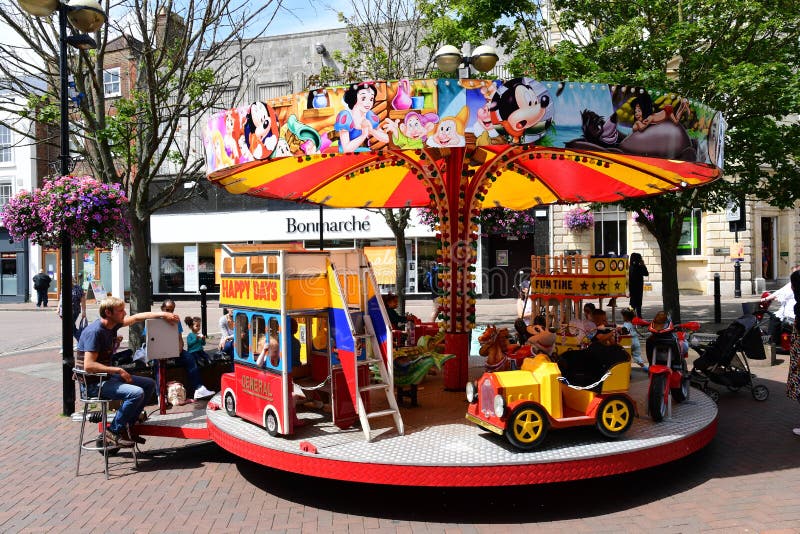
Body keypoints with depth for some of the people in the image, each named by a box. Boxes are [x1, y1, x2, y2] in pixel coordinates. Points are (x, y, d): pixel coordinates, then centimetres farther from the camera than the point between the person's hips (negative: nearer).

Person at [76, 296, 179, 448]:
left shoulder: (112, 324, 4)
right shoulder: (95, 332, -22)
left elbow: (137, 317, 17)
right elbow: (88, 365, -29)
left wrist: (163, 314, 8)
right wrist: (118, 370, -23)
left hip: (107, 376, 10)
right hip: (93, 383, -10)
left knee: (150, 384, 8)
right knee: (136, 393, -27)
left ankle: (126, 425, 11)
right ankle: (114, 431, -8)